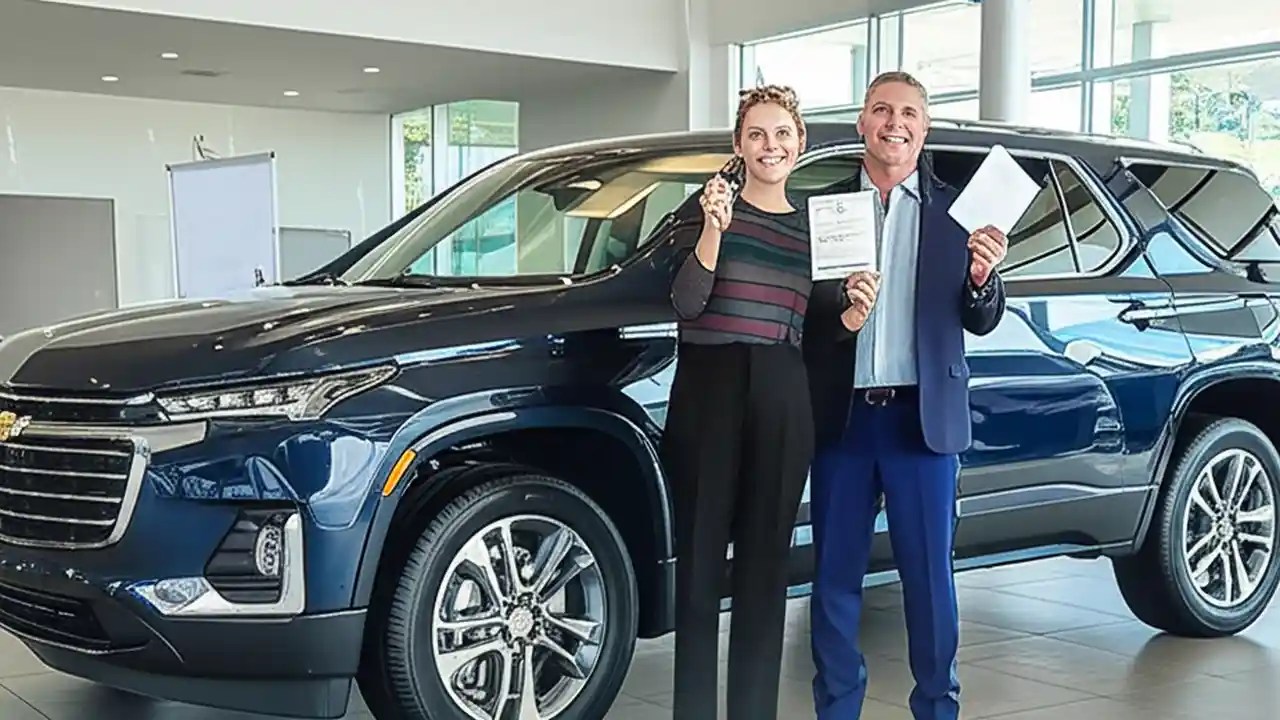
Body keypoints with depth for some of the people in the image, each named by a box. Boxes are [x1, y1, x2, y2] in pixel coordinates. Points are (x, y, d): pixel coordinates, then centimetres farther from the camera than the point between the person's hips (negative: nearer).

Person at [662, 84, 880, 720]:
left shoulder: (811, 225, 13)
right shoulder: (713, 206, 2)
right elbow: (686, 305, -9)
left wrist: (851, 317, -3)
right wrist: (713, 228, -21)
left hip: (782, 401, 3)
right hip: (708, 392, -3)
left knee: (764, 562, 7)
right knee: (700, 557, 0)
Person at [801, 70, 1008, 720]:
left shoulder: (955, 211, 4)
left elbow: (982, 322, 4)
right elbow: (799, 311, 0)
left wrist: (982, 279, -17)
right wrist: (837, 306, -20)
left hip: (922, 416, -1)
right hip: (842, 417, 1)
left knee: (929, 576, 6)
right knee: (834, 575, 9)